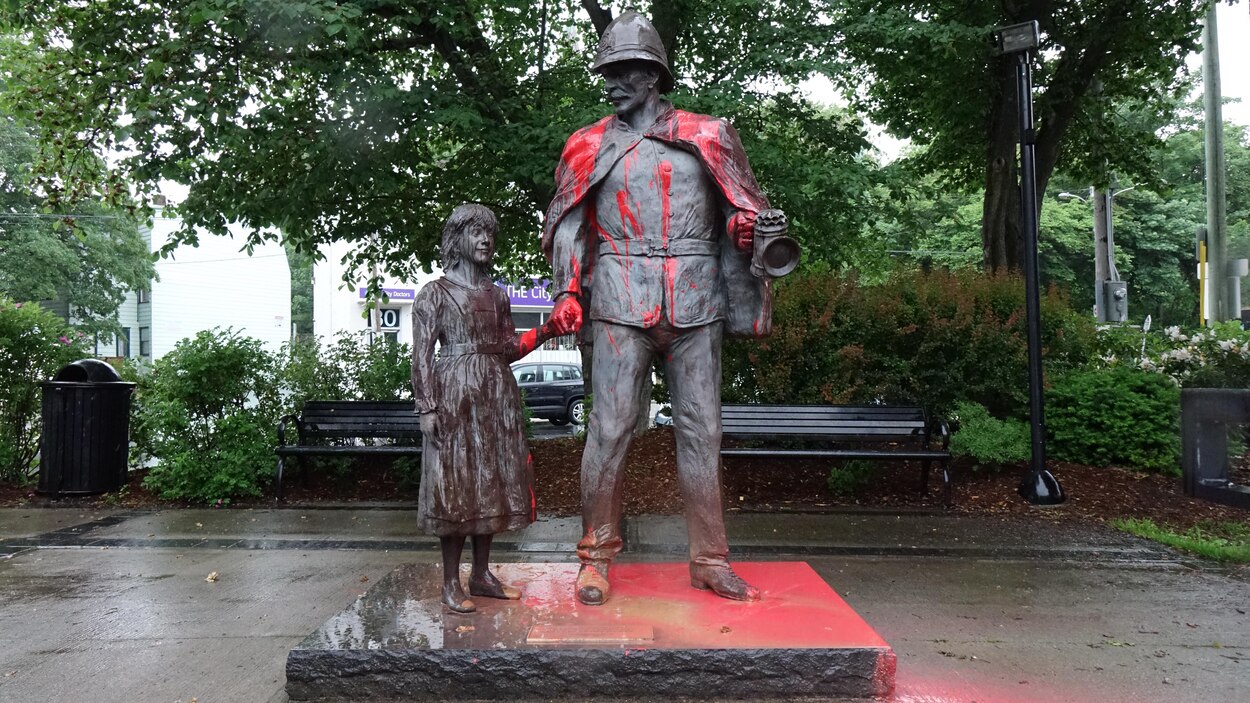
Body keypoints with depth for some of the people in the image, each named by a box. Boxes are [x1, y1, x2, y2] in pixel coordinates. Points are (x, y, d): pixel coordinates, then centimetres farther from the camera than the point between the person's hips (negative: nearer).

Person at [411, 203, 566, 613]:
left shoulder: (497, 294, 15)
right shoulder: (435, 293, 0)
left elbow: (507, 347, 13)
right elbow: (422, 355, -4)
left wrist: (543, 332, -2)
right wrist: (427, 408, -12)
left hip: (497, 395, 6)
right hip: (454, 395, -5)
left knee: (492, 479, 8)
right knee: (455, 483, -4)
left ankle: (481, 574, 19)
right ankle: (451, 582, 6)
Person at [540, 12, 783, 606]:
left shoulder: (707, 137, 11)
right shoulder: (590, 147, 11)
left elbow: (744, 211, 15)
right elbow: (569, 227, 11)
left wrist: (747, 225, -5)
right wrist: (567, 293, 0)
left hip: (695, 304, 1)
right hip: (622, 304, -1)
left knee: (700, 429, 4)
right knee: (610, 427, -4)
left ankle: (709, 559, 13)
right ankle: (596, 557, 7)